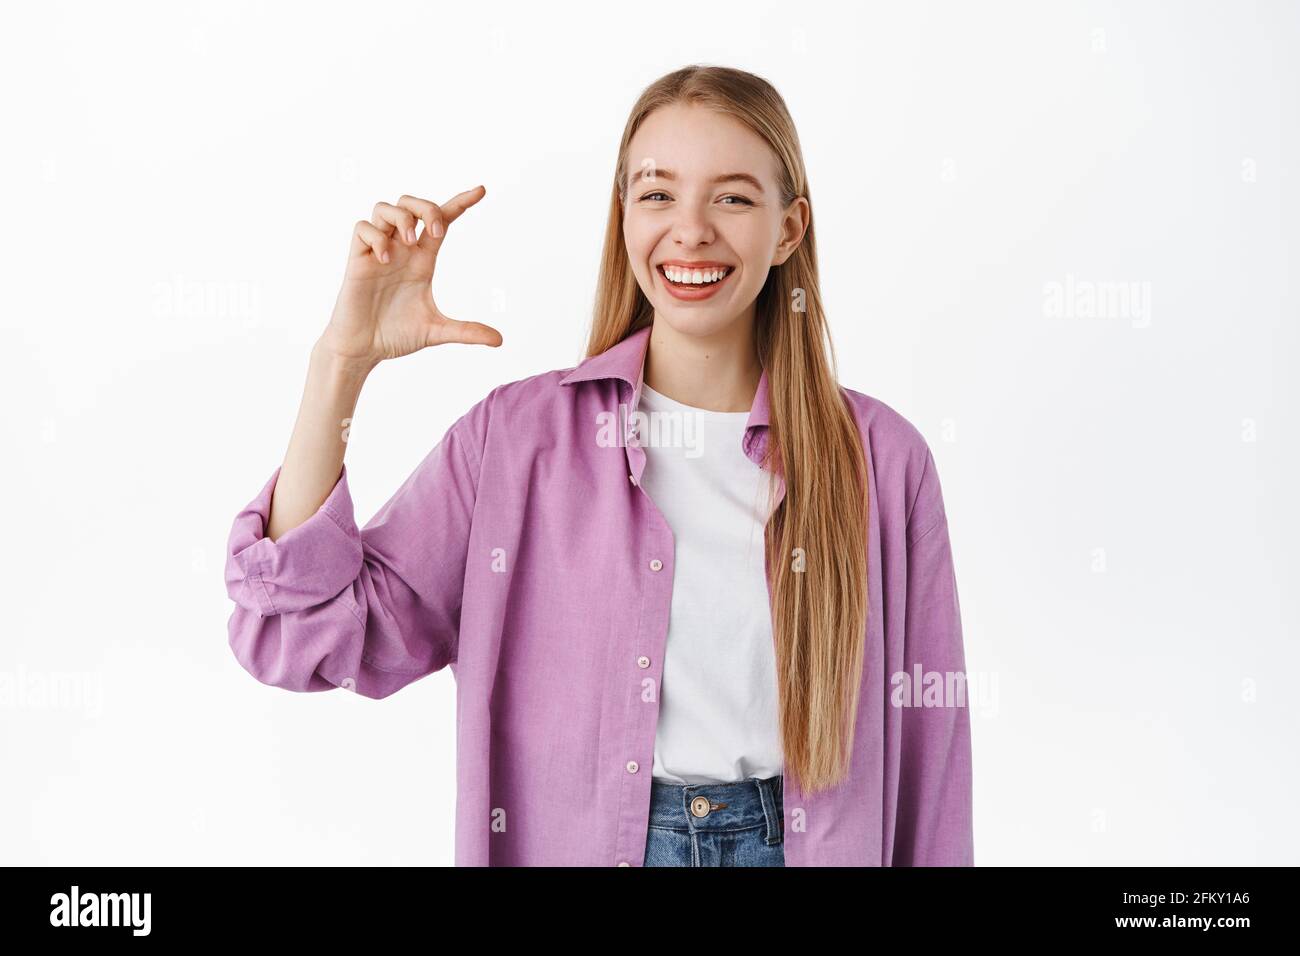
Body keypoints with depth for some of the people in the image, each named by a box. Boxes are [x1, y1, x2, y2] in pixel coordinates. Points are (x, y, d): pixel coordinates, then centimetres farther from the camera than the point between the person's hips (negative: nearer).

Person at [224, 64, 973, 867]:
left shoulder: (881, 460, -8)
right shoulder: (518, 434, -9)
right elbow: (299, 636, -14)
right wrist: (344, 360, -19)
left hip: (800, 842, 1)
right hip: (571, 842, 0)